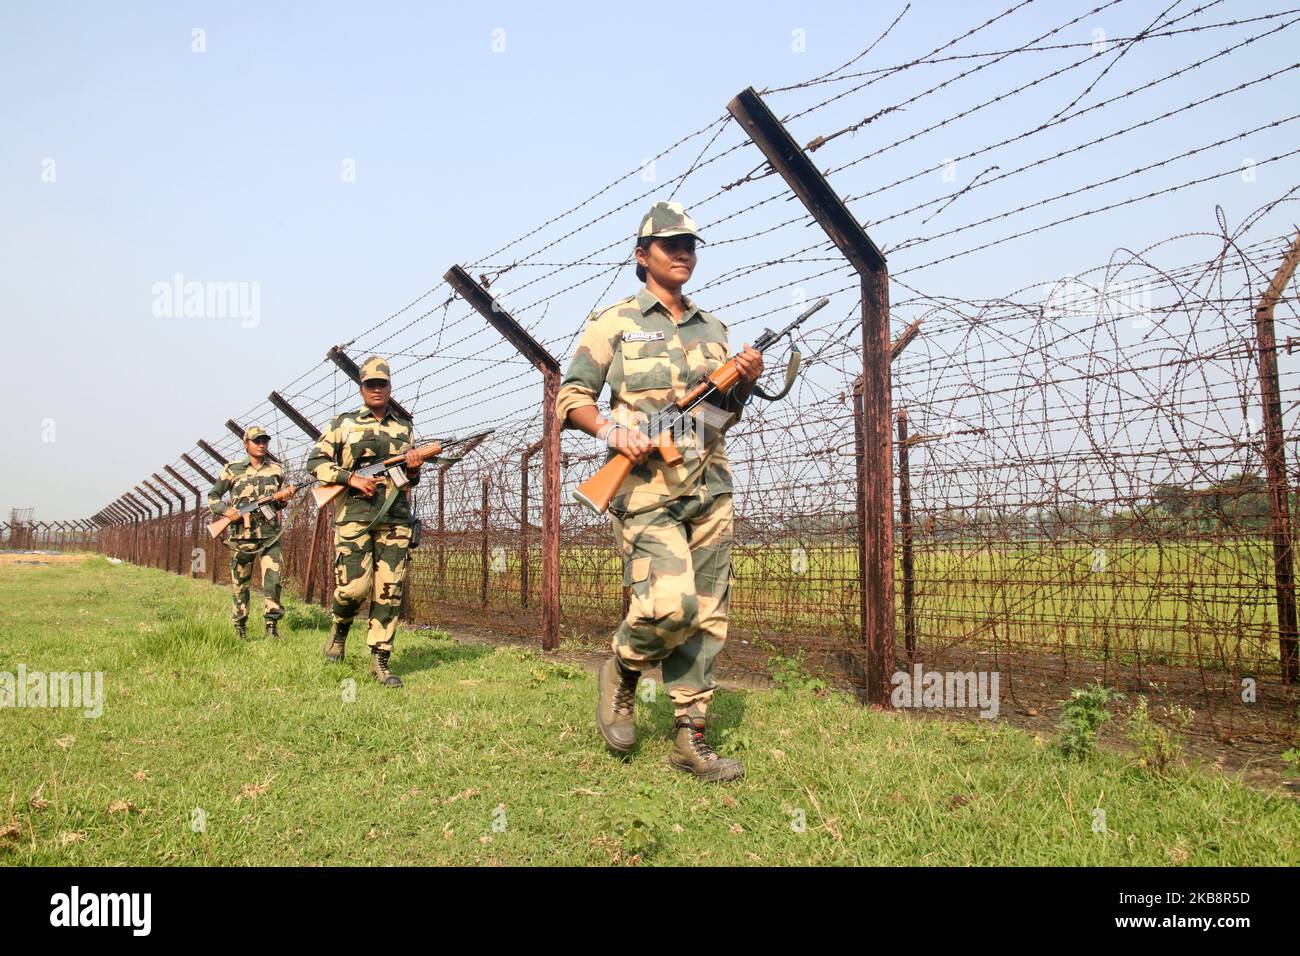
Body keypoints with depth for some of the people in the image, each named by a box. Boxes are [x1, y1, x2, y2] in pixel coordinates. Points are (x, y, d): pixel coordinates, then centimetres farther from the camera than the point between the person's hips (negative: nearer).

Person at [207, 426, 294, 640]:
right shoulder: (233, 470, 3)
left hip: (270, 535, 1)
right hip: (241, 536, -1)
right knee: (240, 584, 9)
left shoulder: (276, 470, 9)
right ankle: (240, 627, 21)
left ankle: (272, 626, -6)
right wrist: (225, 510, -9)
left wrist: (284, 497, -5)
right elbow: (212, 497, 10)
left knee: (272, 580, -11)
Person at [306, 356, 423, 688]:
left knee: (389, 591, -1)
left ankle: (380, 659, 7)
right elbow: (316, 461, 4)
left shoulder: (404, 427, 17)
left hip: (395, 518, 3)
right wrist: (351, 478, -10)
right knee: (354, 585, -10)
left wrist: (414, 469, 1)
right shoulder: (344, 423, 8)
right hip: (354, 514, -3)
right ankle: (340, 626, 23)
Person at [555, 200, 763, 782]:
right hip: (646, 484, -5)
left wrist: (746, 383, 3)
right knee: (671, 601, -20)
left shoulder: (712, 329, 19)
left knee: (707, 614, 4)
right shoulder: (614, 321, 5)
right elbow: (570, 398, 1)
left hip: (709, 489, 6)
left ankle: (689, 738, 15)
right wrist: (609, 429, -18)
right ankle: (621, 673, 11)